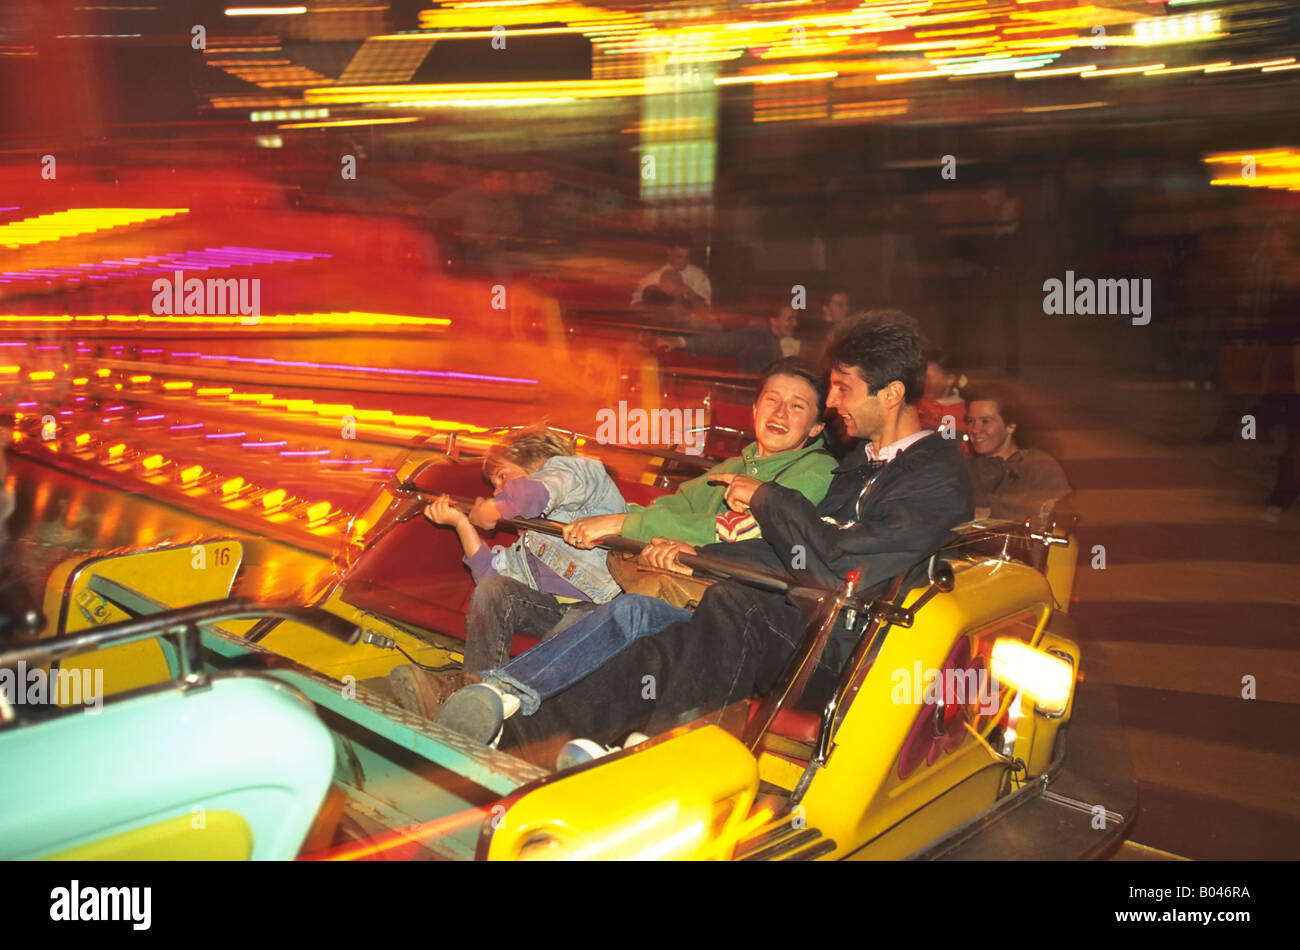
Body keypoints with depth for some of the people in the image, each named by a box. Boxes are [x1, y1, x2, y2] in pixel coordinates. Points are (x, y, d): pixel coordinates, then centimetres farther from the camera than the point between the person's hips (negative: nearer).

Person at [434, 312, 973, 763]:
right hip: (806, 625, 9)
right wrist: (696, 557, 7)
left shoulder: (939, 475, -8)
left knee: (736, 610, -35)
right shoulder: (864, 458, 21)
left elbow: (840, 568, -19)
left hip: (845, 650, -8)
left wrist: (768, 499, -8)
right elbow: (797, 555, 17)